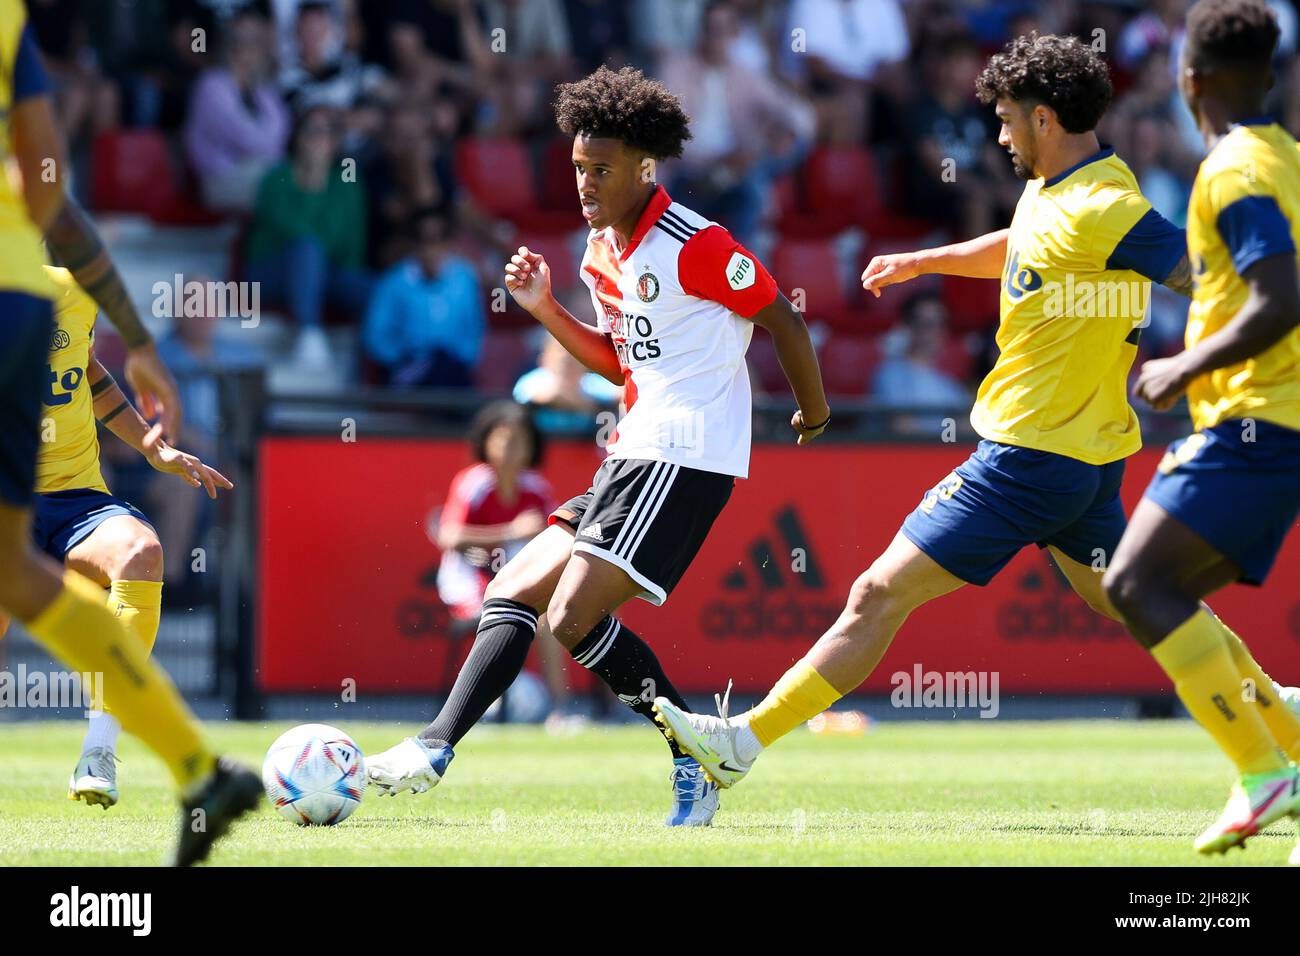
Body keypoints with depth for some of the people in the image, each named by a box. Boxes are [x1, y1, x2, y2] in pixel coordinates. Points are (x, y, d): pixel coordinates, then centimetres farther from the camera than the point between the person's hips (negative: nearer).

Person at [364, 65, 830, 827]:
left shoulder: (693, 244, -14)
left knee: (575, 616, -17)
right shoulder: (600, 251, 13)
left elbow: (781, 317, -4)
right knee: (513, 594, 2)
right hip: (635, 454, 9)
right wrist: (544, 310, 10)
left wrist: (814, 408, 10)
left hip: (684, 459, -9)